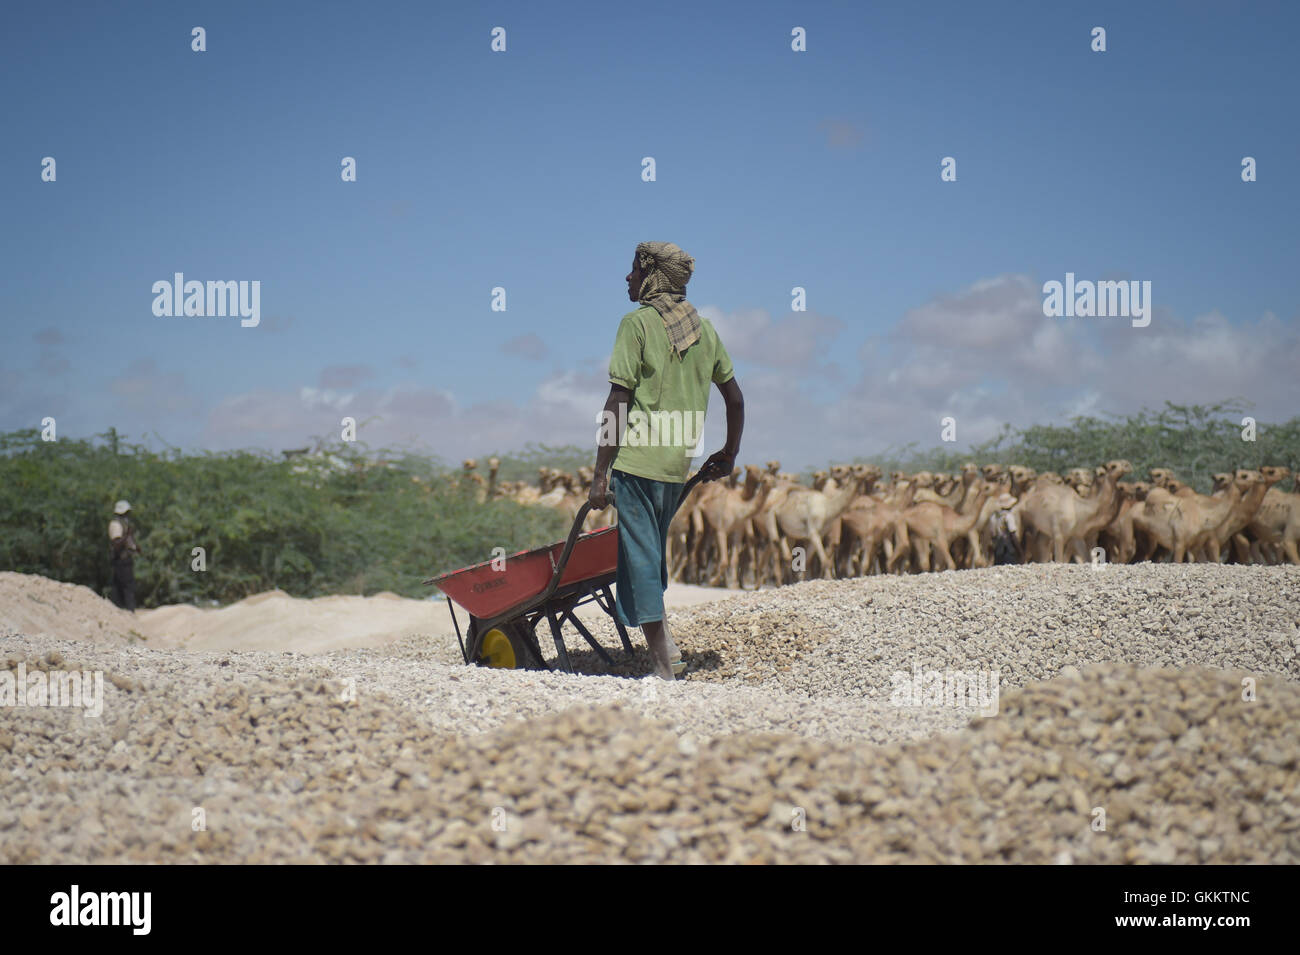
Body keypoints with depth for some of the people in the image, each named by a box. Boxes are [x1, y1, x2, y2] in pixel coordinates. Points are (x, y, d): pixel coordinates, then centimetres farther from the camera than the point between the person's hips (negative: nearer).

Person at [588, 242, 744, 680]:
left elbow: (619, 401, -11)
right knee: (652, 551, 21)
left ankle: (664, 659, -3)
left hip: (637, 459, -6)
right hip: (679, 464, 6)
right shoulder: (702, 326, 12)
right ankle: (663, 642, 17)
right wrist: (729, 454, 29)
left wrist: (601, 472, -9)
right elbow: (735, 397, 16)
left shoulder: (637, 323, -7)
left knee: (640, 554, -1)